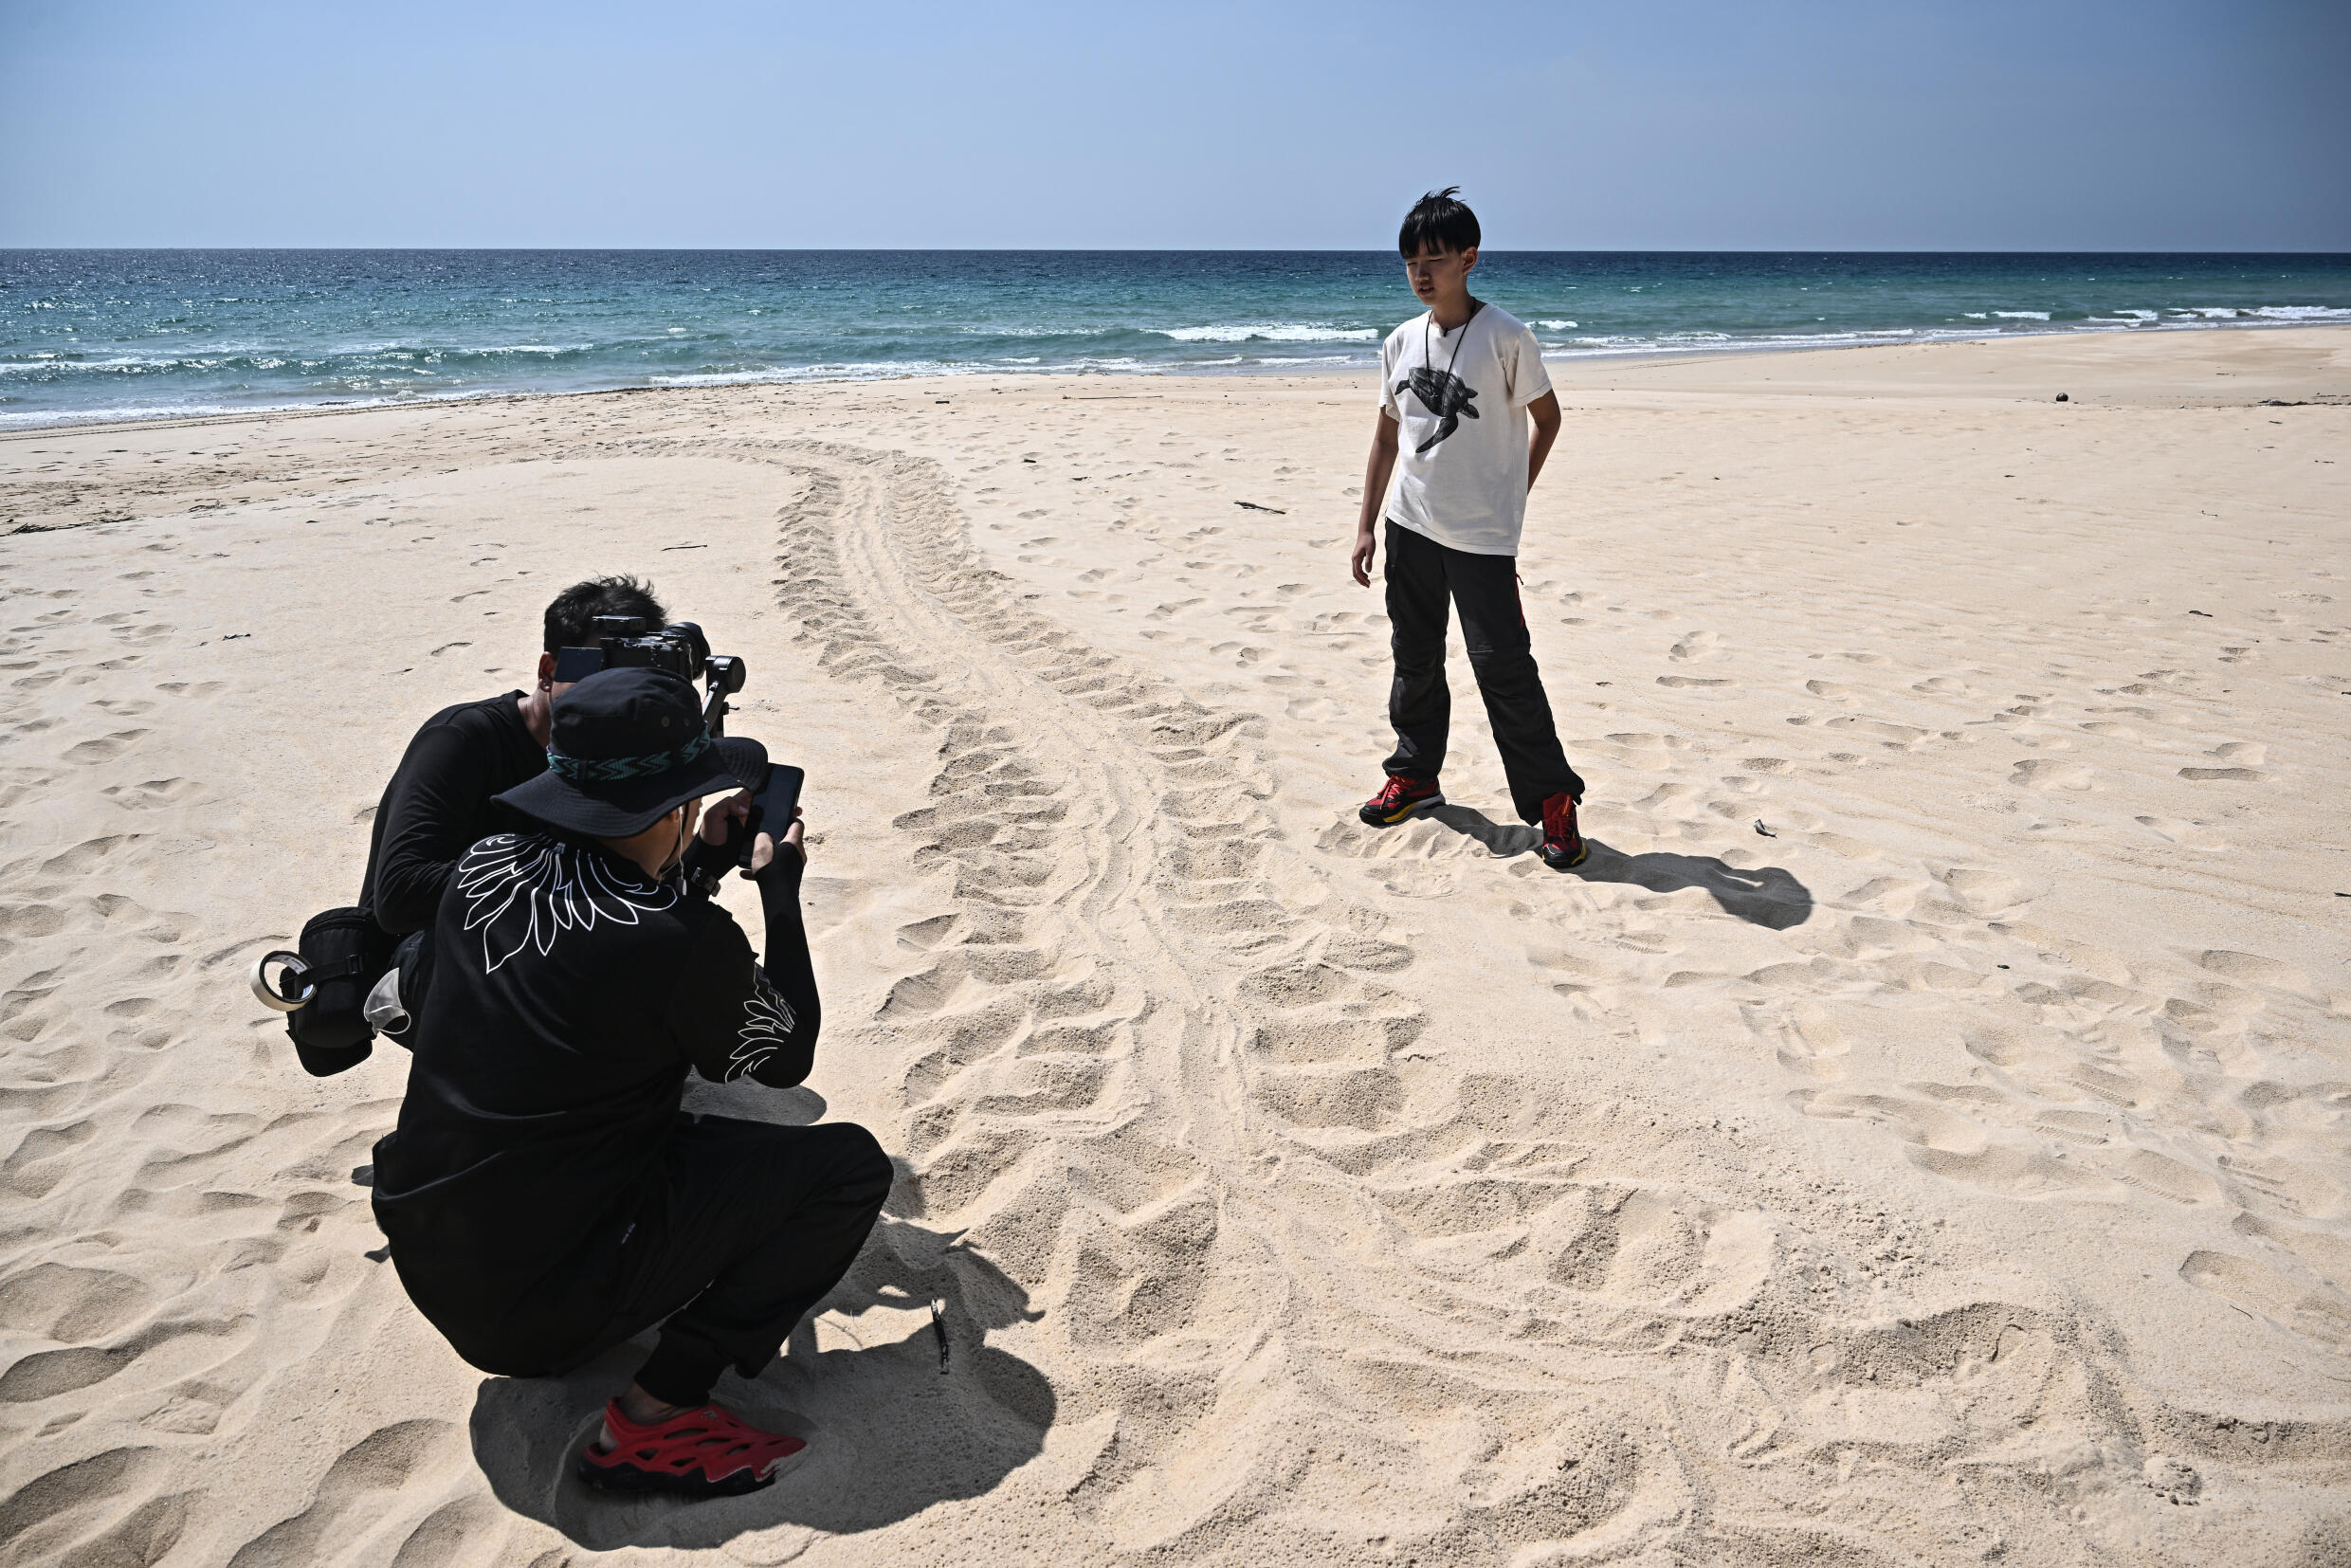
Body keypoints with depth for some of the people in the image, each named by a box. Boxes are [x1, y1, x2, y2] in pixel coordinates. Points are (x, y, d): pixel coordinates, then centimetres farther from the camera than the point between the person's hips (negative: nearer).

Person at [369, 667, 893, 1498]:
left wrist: (700, 860, 17)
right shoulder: (687, 941, -23)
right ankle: (653, 1415, -5)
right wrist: (781, 888, 6)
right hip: (540, 1310, -8)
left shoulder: (483, 868, -4)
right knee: (851, 1164, -5)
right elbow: (785, 1057, -3)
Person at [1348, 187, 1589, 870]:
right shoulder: (1400, 342, 6)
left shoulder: (1506, 337, -9)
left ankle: (1551, 797, 2)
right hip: (1410, 527, 5)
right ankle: (1415, 773, 31)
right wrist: (1367, 523, 10)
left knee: (1502, 665, -8)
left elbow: (1547, 416, 3)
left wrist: (1512, 494, 4)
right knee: (1414, 657, 14)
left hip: (1483, 535, -5)